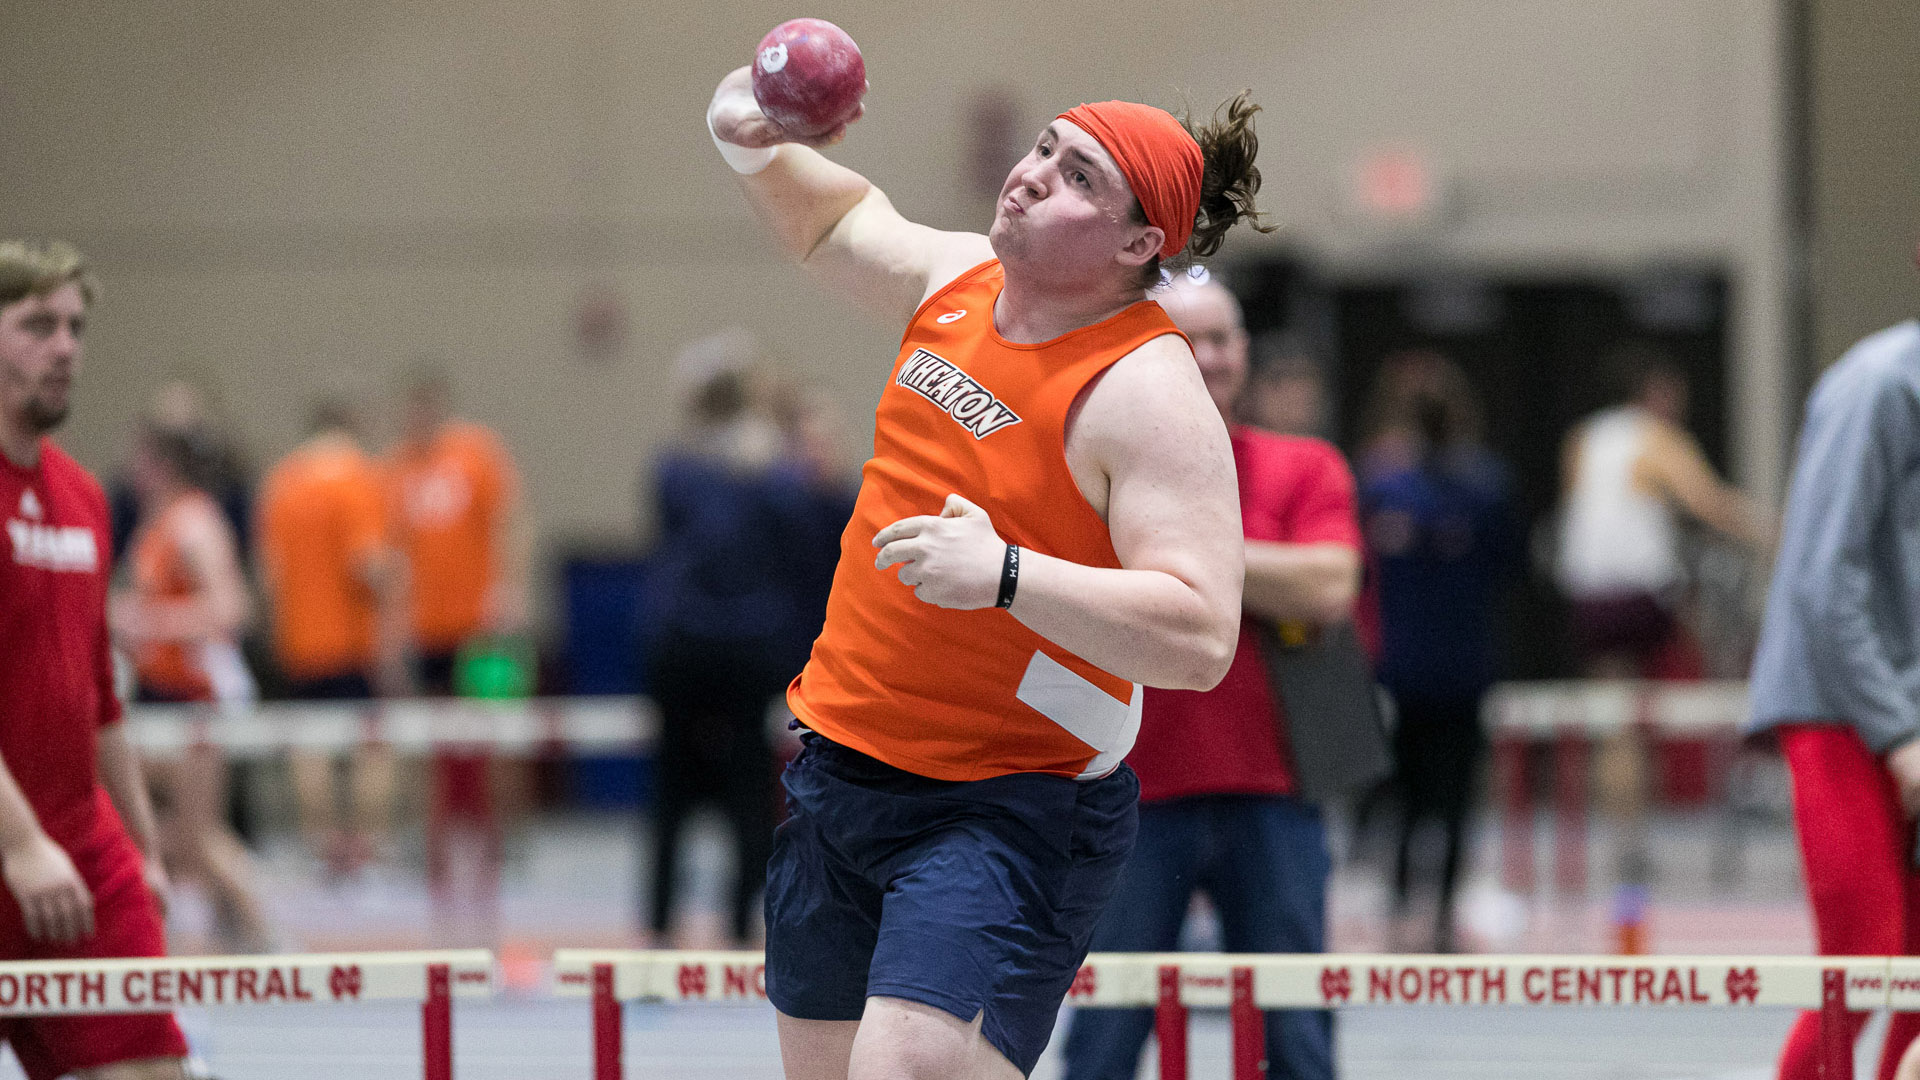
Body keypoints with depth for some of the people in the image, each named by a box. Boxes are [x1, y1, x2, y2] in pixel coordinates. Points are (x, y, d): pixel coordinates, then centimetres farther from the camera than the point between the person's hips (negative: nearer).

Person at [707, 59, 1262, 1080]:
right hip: (837, 764, 8)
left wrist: (1005, 574, -36)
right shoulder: (961, 278, 3)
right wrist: (758, 150, 6)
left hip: (1008, 812, -8)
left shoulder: (1144, 393, -19)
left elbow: (1200, 639, -28)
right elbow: (840, 225, 27)